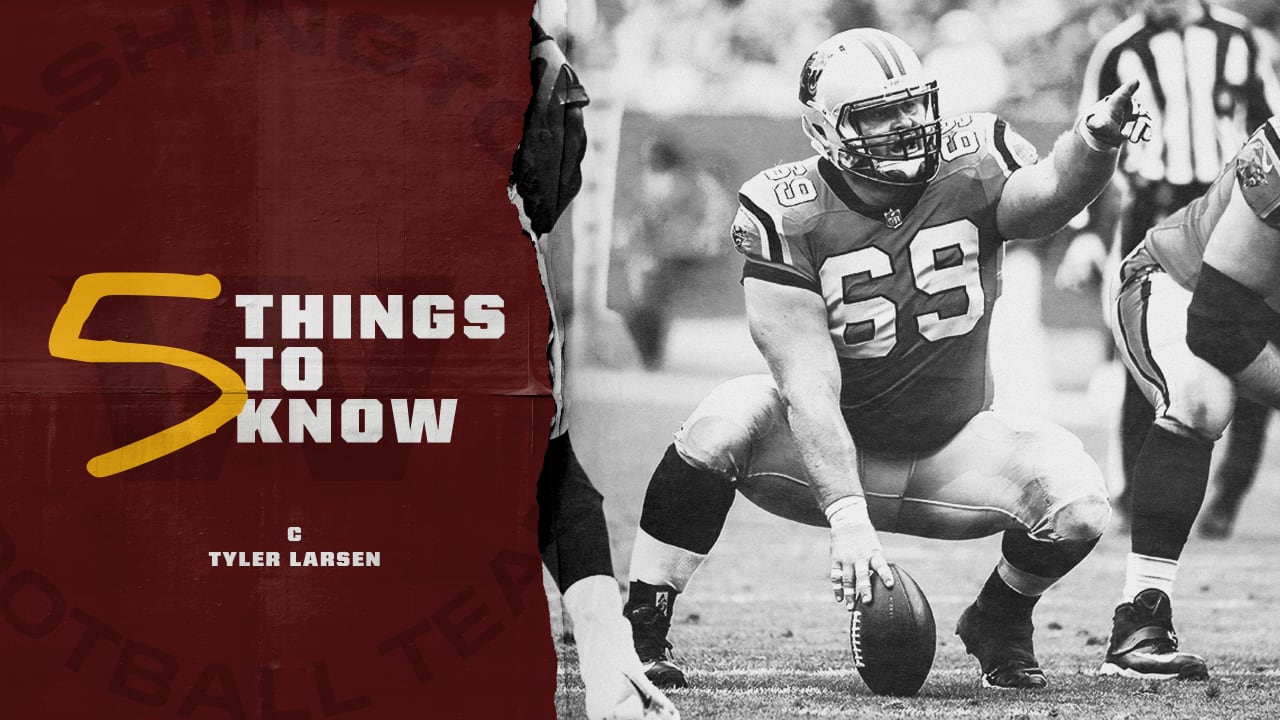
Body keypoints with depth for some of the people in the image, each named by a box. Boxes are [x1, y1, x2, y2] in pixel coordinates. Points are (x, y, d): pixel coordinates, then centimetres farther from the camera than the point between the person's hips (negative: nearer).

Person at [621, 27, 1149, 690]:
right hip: (829, 453, -2)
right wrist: (847, 516, -38)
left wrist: (1096, 140, -58)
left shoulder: (969, 170, -11)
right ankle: (639, 628, -19)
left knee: (1077, 504, -23)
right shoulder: (787, 218, -19)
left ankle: (998, 622, 10)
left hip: (949, 449, 2)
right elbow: (809, 388, -27)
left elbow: (1046, 193, -35)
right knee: (726, 423, -32)